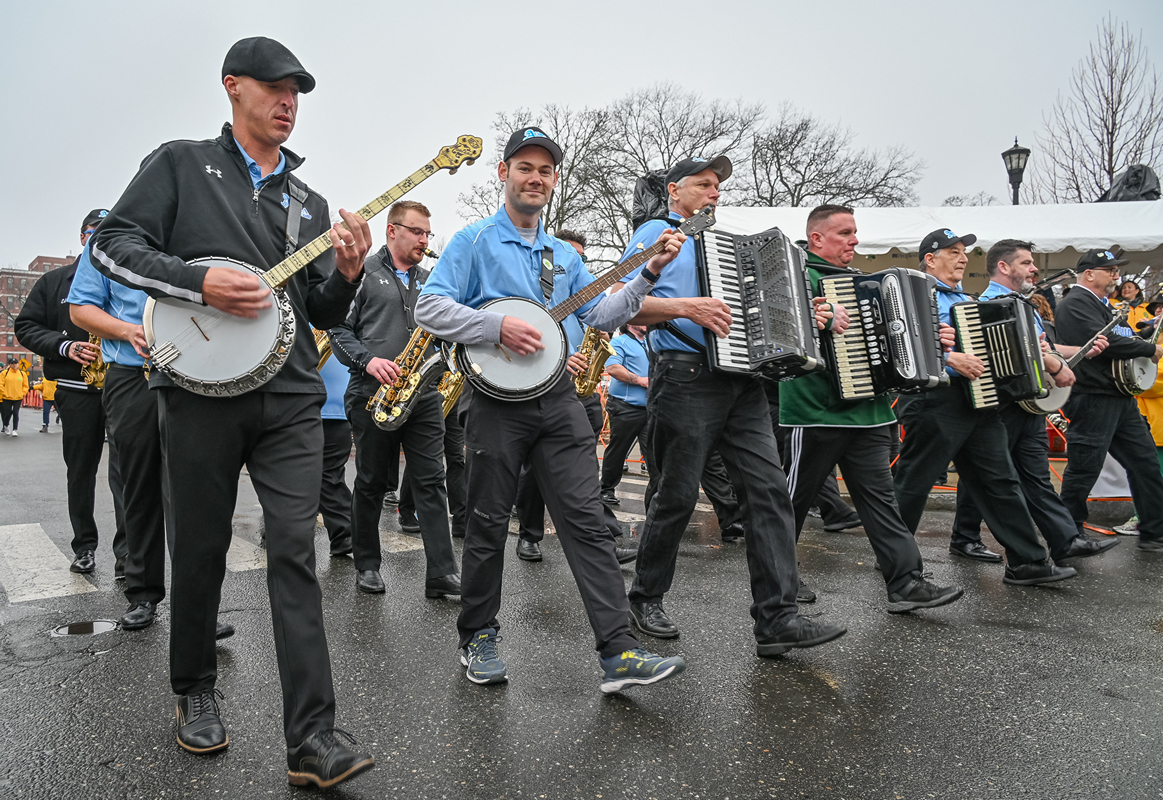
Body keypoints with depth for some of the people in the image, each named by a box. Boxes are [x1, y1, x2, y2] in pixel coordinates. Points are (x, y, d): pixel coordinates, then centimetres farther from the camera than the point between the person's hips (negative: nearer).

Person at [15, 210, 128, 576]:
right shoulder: (54, 282, 13)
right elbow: (26, 326, 9)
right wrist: (64, 346, -8)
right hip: (76, 389, 2)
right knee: (80, 470, 9)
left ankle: (126, 551, -11)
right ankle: (84, 546, 21)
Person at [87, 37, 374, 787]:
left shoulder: (310, 202, 18)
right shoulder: (180, 163, 9)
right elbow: (113, 242, -1)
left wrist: (347, 272, -5)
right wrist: (202, 282, -16)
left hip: (290, 396, 2)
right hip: (203, 388, -2)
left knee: (296, 553, -5)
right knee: (201, 550, 9)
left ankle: (313, 738, -4)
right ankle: (195, 690, 33)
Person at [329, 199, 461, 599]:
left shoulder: (428, 280, 18)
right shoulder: (363, 272, 2)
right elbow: (339, 329, -2)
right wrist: (367, 360, -16)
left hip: (424, 396, 4)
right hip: (373, 394, -4)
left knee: (431, 481, -2)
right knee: (371, 483, 7)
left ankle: (442, 573, -2)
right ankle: (367, 564, 22)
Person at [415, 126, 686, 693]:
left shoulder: (564, 255, 19)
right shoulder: (475, 240, 2)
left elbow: (601, 316, 14)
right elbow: (429, 308, -8)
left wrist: (649, 272, 4)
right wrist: (498, 327, -20)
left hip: (558, 397, 4)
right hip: (497, 402, -4)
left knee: (587, 521, -2)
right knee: (488, 526, 6)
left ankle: (618, 652, 0)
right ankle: (478, 637, 26)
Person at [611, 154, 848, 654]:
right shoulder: (655, 234, 6)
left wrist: (805, 319, 14)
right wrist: (684, 306, -21)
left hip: (741, 382, 7)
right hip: (686, 378, -6)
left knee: (769, 490, -4)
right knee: (677, 497, 0)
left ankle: (777, 619, -2)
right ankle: (646, 598, 20)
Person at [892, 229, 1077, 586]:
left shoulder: (967, 299, 23)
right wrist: (951, 358, -26)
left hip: (979, 401, 8)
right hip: (934, 399, -8)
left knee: (1000, 480, 7)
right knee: (914, 483, 0)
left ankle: (1027, 562, 11)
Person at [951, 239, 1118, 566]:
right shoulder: (990, 302, -13)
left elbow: (1042, 346, 27)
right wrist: (1056, 366, -20)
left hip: (1032, 401, 9)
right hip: (1000, 406, -9)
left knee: (1037, 477, 8)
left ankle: (1067, 541, 7)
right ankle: (965, 536, 15)